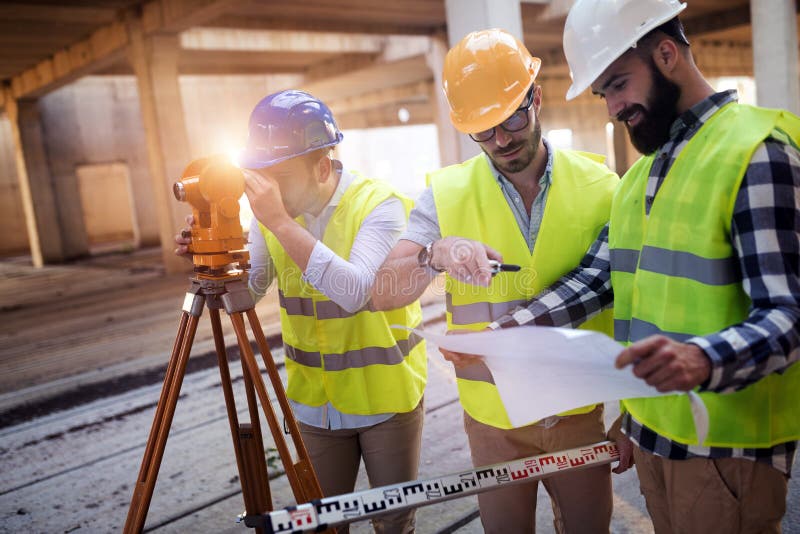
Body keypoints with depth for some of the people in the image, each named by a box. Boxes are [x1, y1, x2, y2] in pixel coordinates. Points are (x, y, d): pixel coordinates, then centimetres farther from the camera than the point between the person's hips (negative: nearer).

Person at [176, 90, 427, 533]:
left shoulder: (378, 204, -17)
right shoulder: (269, 213, -1)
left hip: (386, 400, -3)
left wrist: (280, 221, -33)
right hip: (314, 403, 4)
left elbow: (356, 292, -31)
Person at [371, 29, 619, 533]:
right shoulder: (446, 193, -7)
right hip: (493, 418, 0)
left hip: (581, 411, 1)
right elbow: (383, 295, -13)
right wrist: (435, 255, -33)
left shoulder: (599, 184, -5)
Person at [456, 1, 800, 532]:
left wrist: (704, 359, -38)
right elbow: (596, 278, 8)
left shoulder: (757, 153, -14)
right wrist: (510, 329, -4)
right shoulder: (641, 172, 12)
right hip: (649, 427, 7)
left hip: (726, 443, -7)